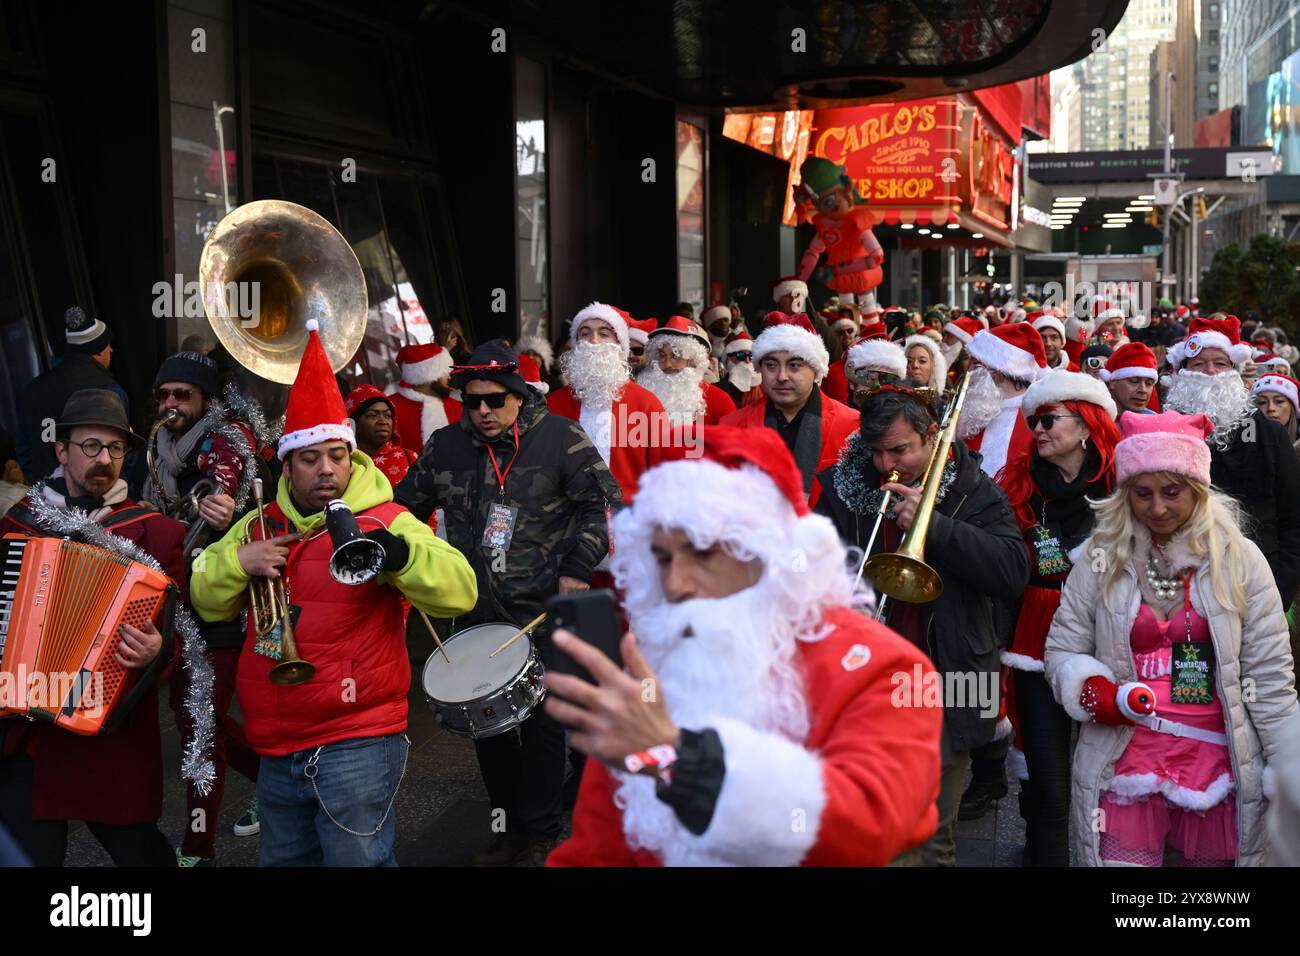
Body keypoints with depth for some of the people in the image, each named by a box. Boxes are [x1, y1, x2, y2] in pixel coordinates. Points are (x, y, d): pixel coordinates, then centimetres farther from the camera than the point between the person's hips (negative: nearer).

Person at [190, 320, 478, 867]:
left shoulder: (383, 520, -8)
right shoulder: (260, 525, 10)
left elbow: (460, 592, -19)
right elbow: (207, 601, 11)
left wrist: (396, 554, -36)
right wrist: (239, 562, -8)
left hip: (357, 745, -6)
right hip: (277, 750, 6)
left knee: (357, 859, -3)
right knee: (283, 860, 20)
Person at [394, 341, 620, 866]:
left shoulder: (560, 438, -7)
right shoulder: (445, 446, 5)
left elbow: (605, 501, -6)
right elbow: (406, 506, 15)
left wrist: (577, 568, -10)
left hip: (542, 609, -4)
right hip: (475, 611, 4)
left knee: (542, 719, 4)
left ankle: (541, 832, 20)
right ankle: (507, 823, 29)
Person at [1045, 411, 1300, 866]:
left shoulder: (1239, 559, -1)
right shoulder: (1099, 558, 0)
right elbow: (1063, 650, 4)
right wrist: (1091, 689, -17)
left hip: (1218, 763, 0)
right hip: (1123, 760, 0)